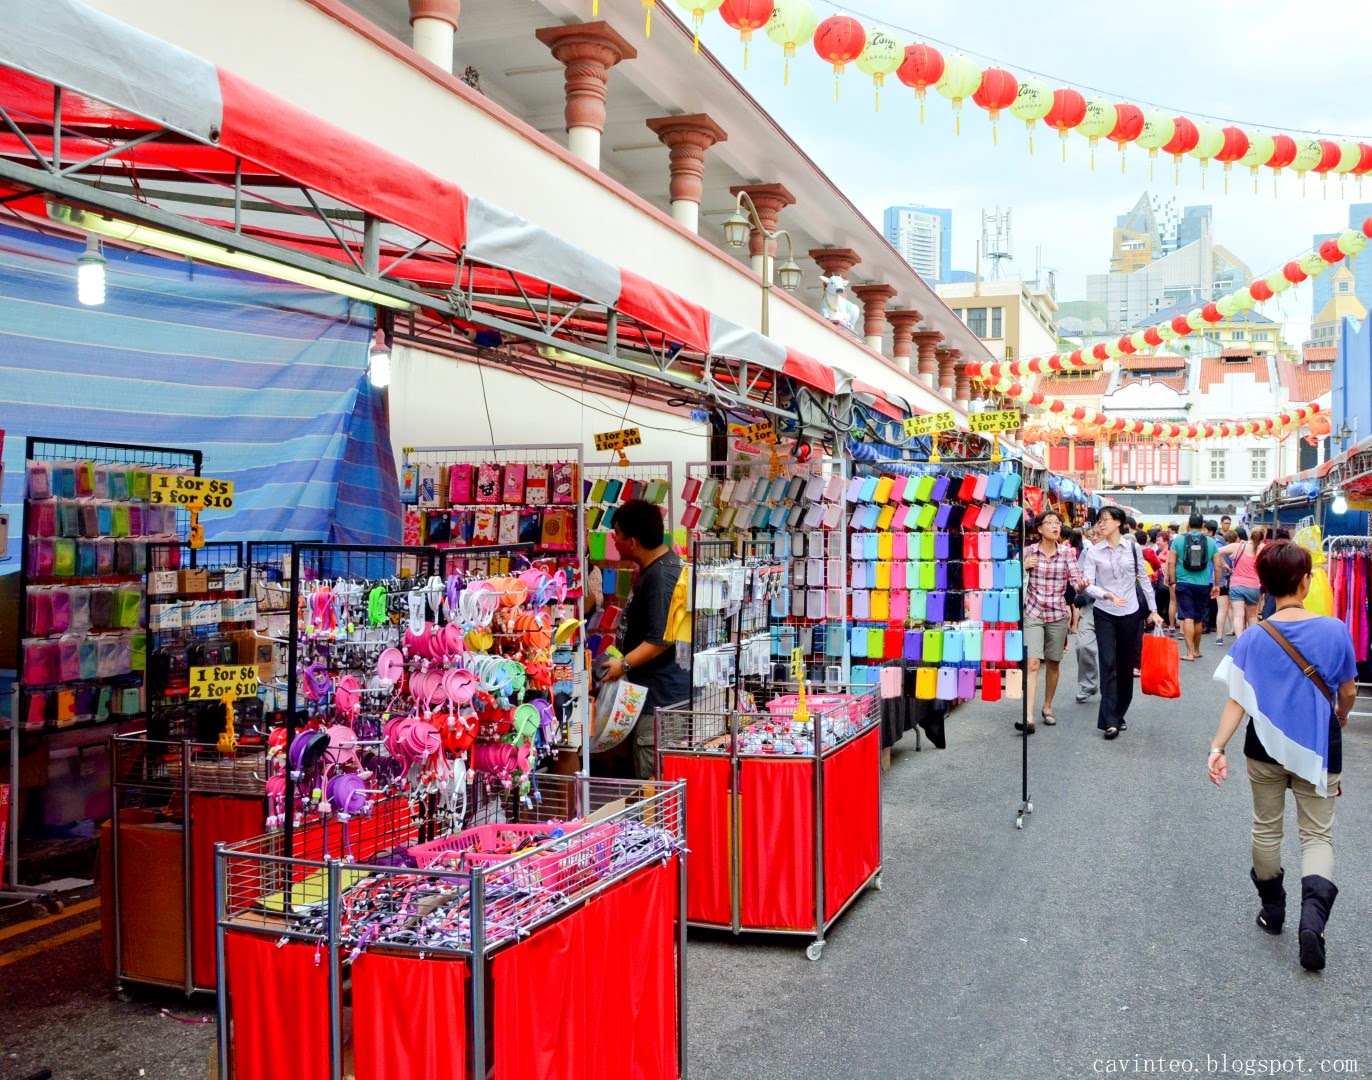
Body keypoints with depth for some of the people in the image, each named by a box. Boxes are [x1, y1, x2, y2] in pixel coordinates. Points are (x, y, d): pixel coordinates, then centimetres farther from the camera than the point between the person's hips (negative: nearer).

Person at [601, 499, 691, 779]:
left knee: (653, 781, -6)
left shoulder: (660, 577, -21)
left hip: (661, 699, -11)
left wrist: (624, 664, -19)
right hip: (652, 692, 11)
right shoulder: (652, 568, 13)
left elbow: (662, 638, -25)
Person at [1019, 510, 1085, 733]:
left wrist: (1081, 584, -35)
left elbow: (1075, 578, -12)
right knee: (1032, 663, -13)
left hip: (1057, 614, 2)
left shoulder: (1067, 552, -2)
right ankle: (1029, 717, -19)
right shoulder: (1029, 551, -3)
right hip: (1033, 613, -1)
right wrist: (1024, 567, -18)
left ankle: (1047, 707, 31)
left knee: (1053, 663, 12)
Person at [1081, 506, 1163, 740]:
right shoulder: (1094, 552, -2)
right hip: (1105, 614, -1)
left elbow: (1145, 580, 7)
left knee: (1126, 666, 8)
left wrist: (1153, 610, 6)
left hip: (1130, 614, 2)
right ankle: (1110, 721, -12)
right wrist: (1107, 595, -25)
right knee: (1109, 664, -10)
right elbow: (1087, 584, -8)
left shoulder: (1133, 549, 1)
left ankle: (1120, 715, 22)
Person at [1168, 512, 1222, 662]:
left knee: (1188, 617, -3)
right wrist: (1216, 585, 13)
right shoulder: (1210, 542, 2)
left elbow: (1171, 562, -7)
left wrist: (1172, 581, -1)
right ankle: (1196, 650, 28)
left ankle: (1190, 652, -9)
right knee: (1198, 618, 15)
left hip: (1184, 583, -2)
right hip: (1203, 585, 2)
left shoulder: (1179, 539, -3)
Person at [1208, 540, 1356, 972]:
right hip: (1318, 748, -1)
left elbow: (1238, 701, -15)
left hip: (1267, 746, 1)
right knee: (1317, 834, 9)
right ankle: (1313, 914, -12)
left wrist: (1217, 748, -13)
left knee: (1266, 828, 18)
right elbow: (1347, 691, 0)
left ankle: (1272, 909, 31)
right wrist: (1341, 717, 21)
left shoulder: (1253, 638, -11)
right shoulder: (1335, 630, -12)